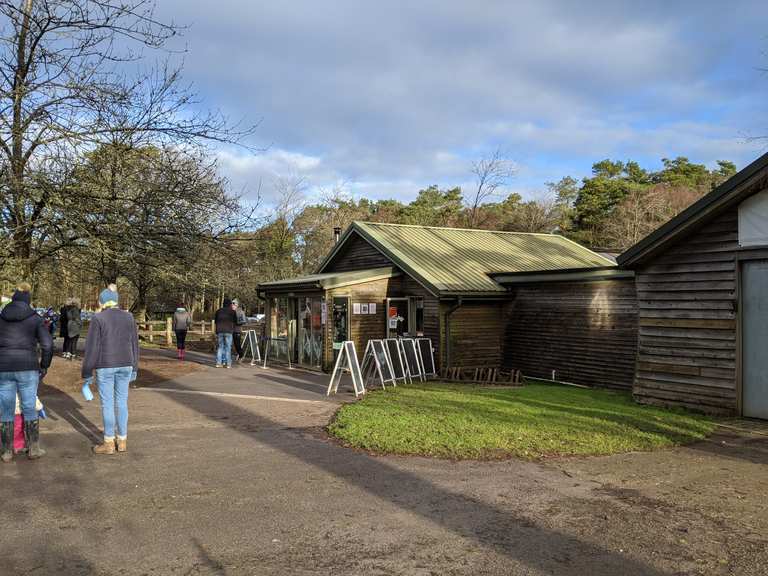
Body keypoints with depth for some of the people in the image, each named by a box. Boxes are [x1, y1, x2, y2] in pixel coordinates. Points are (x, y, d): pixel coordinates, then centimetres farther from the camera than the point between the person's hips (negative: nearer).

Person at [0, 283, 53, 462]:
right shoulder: (35, 319, -1)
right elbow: (47, 345, -8)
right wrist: (44, 366, 4)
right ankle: (33, 449, 16)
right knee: (29, 410, 10)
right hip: (28, 368, -2)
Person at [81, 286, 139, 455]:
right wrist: (134, 368, 15)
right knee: (122, 402, 11)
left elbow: (91, 348, -9)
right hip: (125, 365, 4)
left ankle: (109, 443, 10)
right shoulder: (128, 317, 4)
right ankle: (122, 441, 17)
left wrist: (87, 372, -2)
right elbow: (134, 345, 7)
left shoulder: (98, 318, -9)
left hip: (105, 366, -4)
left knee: (107, 404, 4)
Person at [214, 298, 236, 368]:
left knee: (220, 347, 9)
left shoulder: (218, 311, 10)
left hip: (219, 331, 3)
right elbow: (235, 321, 6)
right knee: (228, 347, 1)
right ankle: (228, 363, -1)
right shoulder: (232, 311, 0)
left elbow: (215, 321, 14)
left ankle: (218, 363, 4)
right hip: (228, 331, -3)